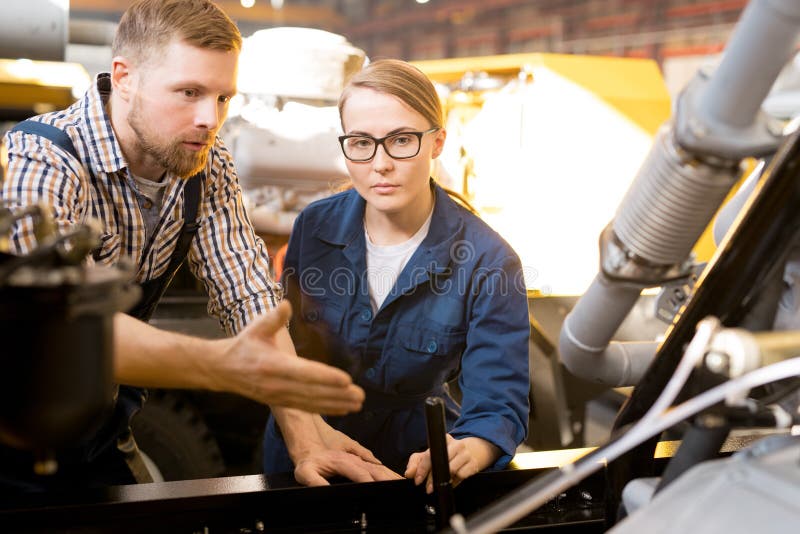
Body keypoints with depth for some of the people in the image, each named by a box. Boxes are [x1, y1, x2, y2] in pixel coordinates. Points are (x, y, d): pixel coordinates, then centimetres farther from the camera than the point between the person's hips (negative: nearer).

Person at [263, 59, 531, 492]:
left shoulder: (488, 262, -14)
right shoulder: (315, 226, -5)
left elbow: (498, 403, -16)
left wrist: (464, 452, -38)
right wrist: (301, 443, -19)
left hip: (416, 469, -2)